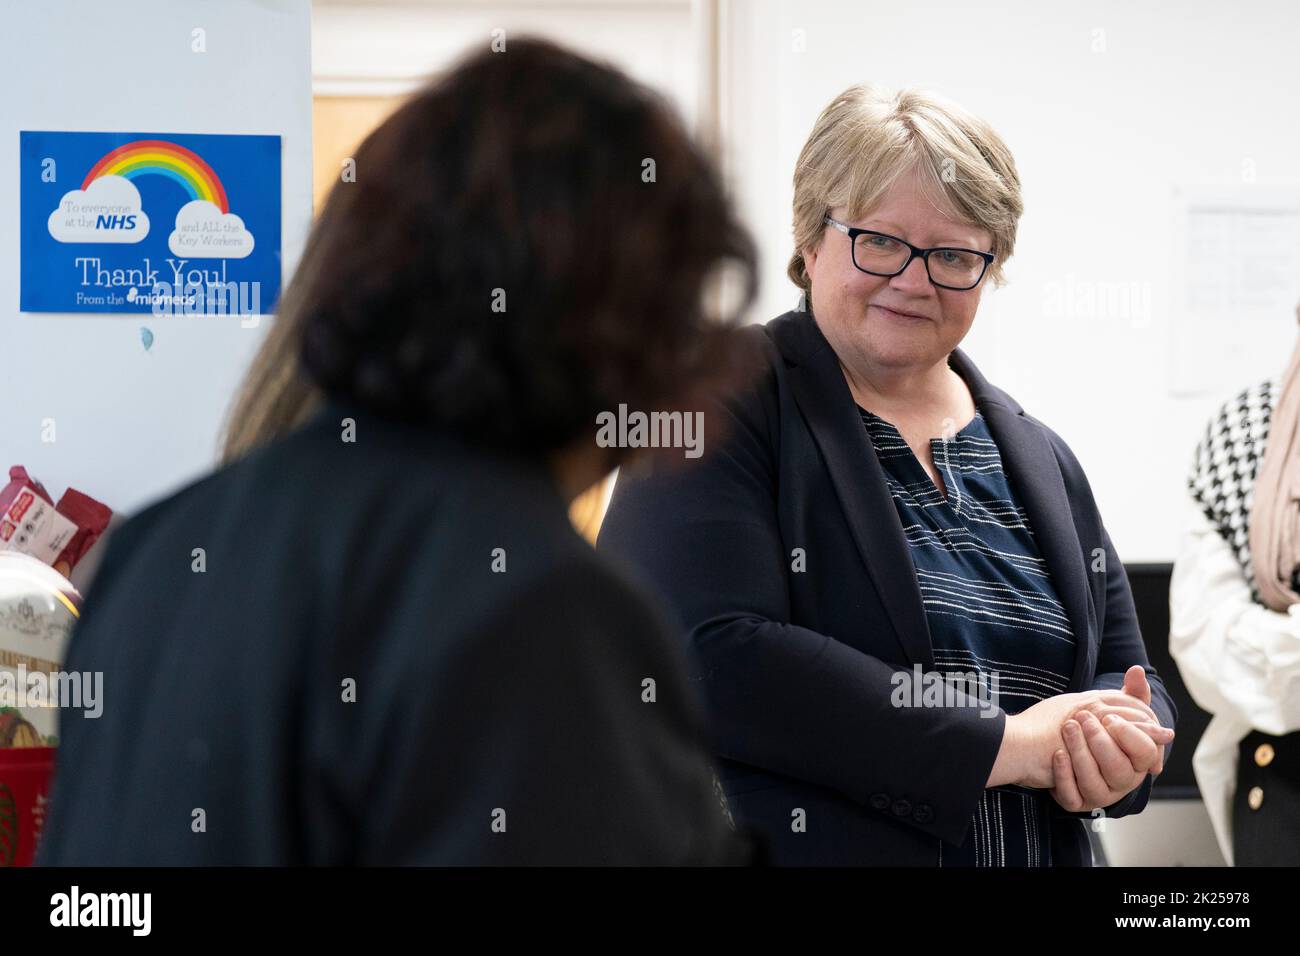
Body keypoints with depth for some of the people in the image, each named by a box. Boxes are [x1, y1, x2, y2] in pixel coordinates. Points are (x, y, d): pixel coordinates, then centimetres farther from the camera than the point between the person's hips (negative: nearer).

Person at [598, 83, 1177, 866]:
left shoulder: (1040, 457, 10)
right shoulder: (722, 409, -9)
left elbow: (1125, 675, 13)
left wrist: (1121, 753, -11)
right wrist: (1003, 745, -21)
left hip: (1044, 849, 5)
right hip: (793, 843, -5)